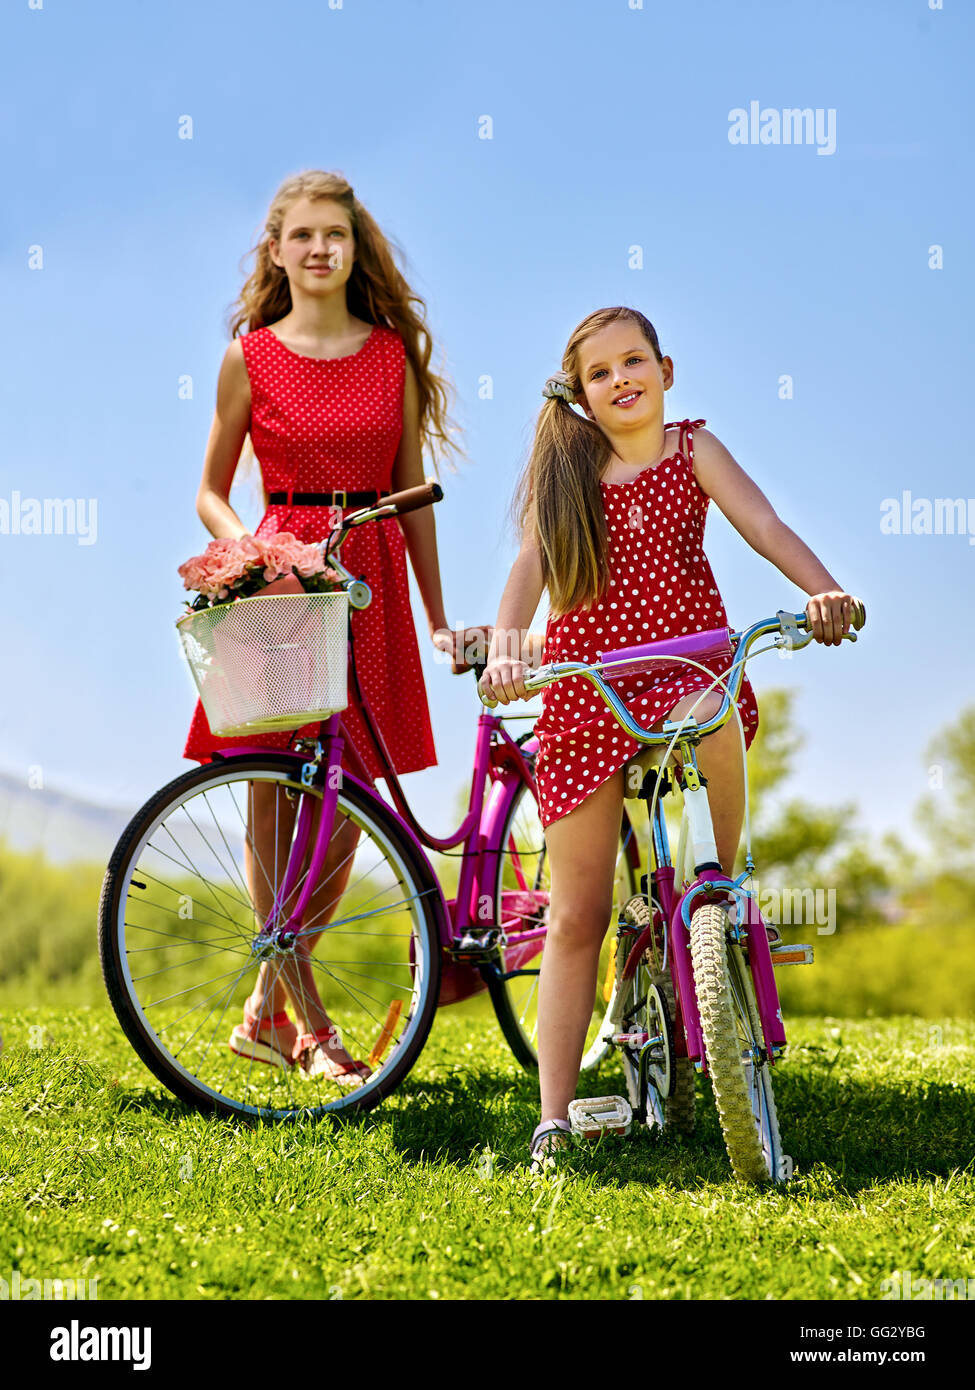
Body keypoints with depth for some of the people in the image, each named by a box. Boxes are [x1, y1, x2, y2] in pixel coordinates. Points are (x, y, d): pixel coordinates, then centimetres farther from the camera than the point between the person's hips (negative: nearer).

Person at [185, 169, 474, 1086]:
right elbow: (211, 492, 7)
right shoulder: (251, 356, 3)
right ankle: (309, 1027, 8)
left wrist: (437, 618, 9)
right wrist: (248, 549, -14)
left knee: (346, 808, 1)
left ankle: (265, 1009, 16)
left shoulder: (394, 352, 8)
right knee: (272, 805, -3)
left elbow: (413, 494, 11)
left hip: (369, 581, 2)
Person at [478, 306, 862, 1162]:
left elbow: (763, 524, -9)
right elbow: (530, 566, -6)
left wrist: (823, 590, -28)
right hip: (585, 689, 1)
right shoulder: (565, 468, 6)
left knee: (711, 722, -39)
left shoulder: (692, 450, 5)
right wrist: (504, 649, -25)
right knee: (577, 914, -1)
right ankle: (555, 1114, 7)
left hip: (689, 668, -1)